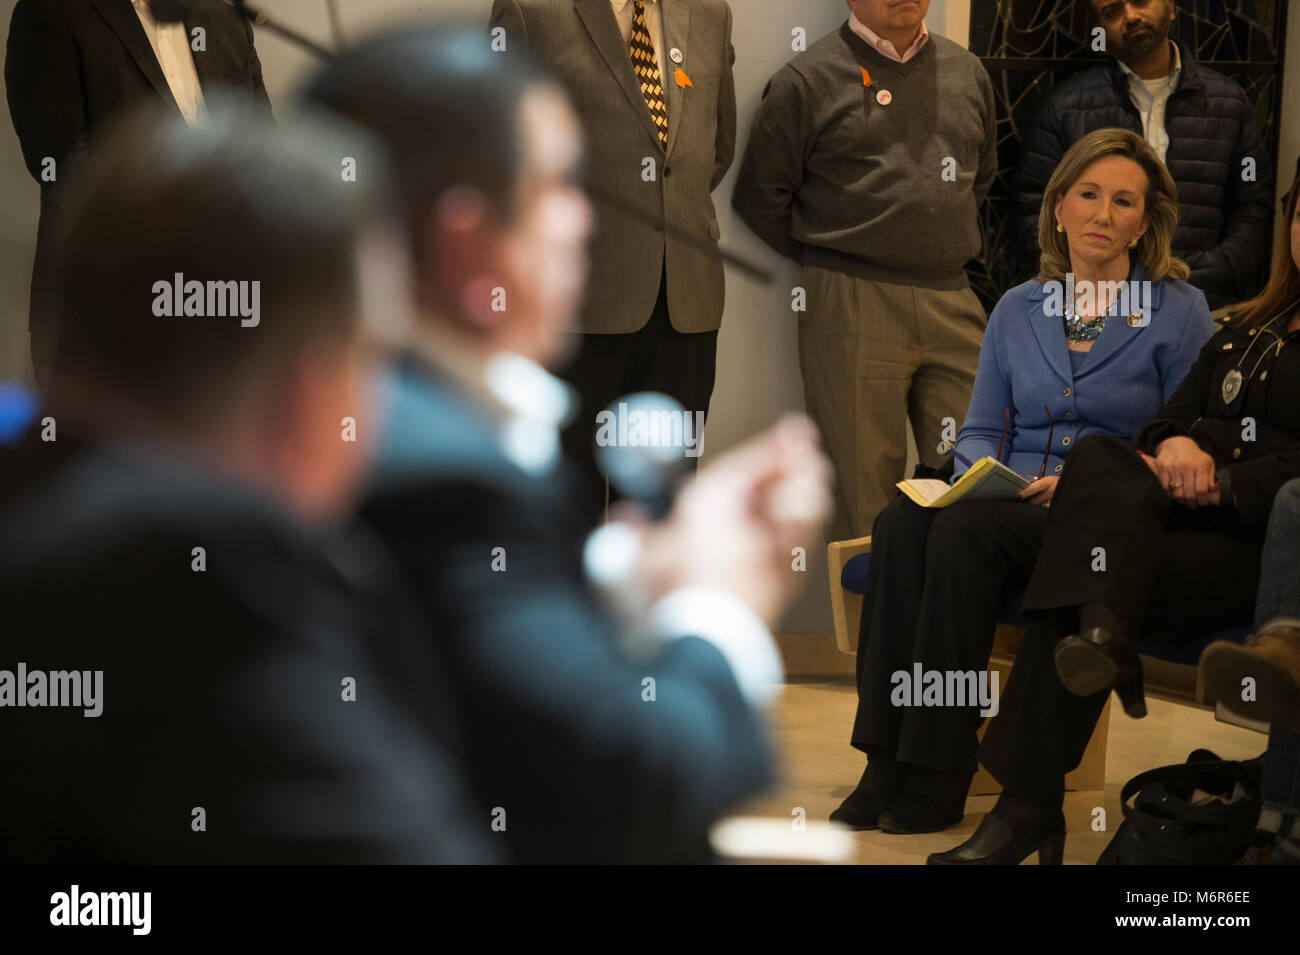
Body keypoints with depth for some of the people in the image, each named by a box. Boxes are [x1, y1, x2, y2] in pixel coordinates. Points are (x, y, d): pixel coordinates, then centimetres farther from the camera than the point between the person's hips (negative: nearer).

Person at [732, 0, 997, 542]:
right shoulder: (807, 80, 0)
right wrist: (829, 258, 5)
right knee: (863, 487, 0)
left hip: (953, 306, 4)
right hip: (852, 308, -4)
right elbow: (760, 198, 2)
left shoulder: (967, 73, 14)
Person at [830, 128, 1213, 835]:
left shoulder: (1178, 311, 4)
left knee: (965, 530, -34)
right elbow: (979, 431, 19)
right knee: (901, 521, -29)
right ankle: (886, 763, -32)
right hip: (1012, 503, 4)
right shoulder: (1017, 310, 18)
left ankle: (938, 775, -30)